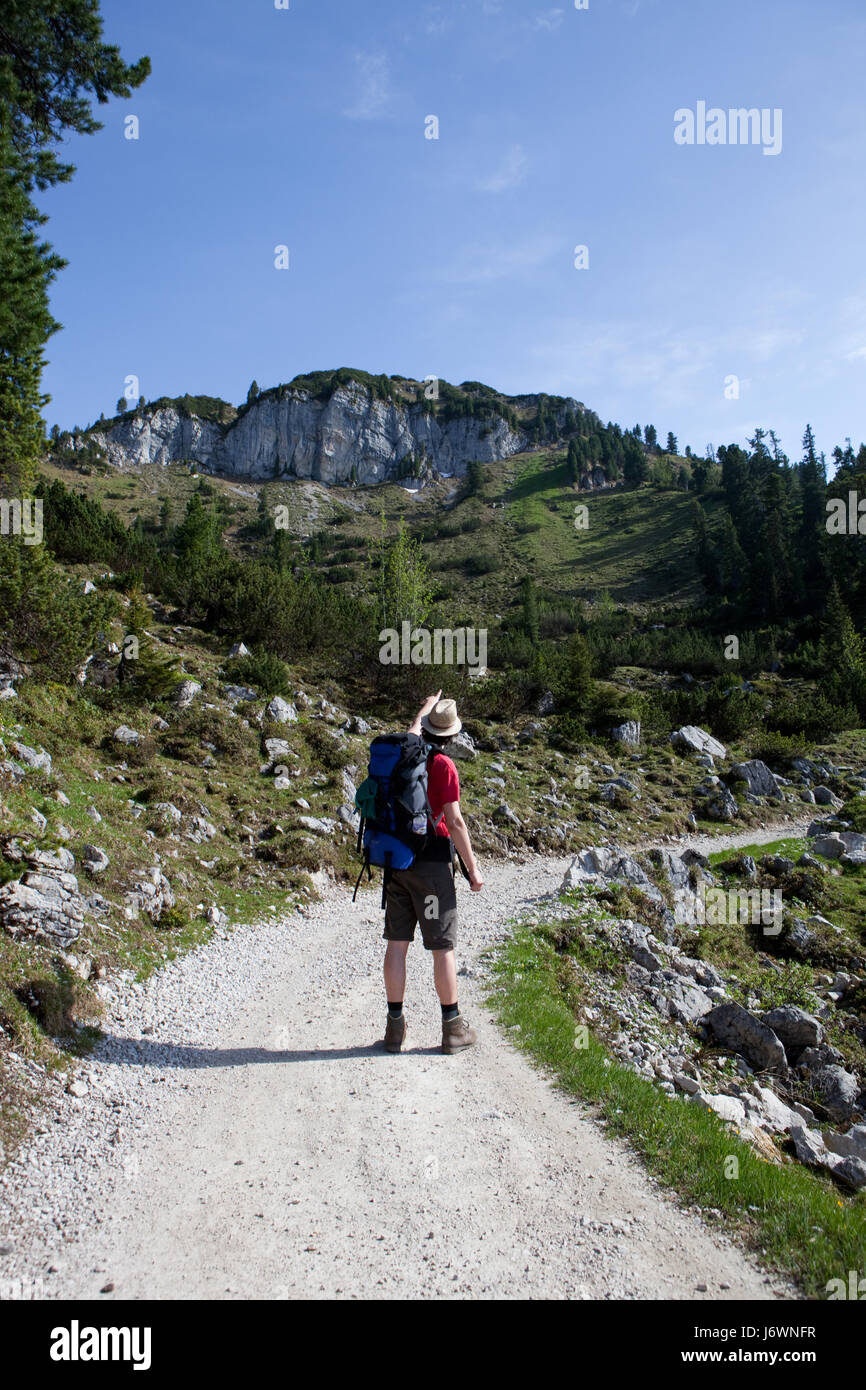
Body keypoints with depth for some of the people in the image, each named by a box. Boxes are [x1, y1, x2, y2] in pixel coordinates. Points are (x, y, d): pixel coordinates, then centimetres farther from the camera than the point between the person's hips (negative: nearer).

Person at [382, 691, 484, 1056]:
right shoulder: (442, 766, -13)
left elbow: (411, 736, 31)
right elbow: (454, 822, -15)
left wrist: (426, 708, 48)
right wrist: (473, 868, -7)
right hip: (432, 861, -5)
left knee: (397, 943, 8)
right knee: (443, 947, 3)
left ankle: (395, 1026, 13)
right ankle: (453, 1029, 11)